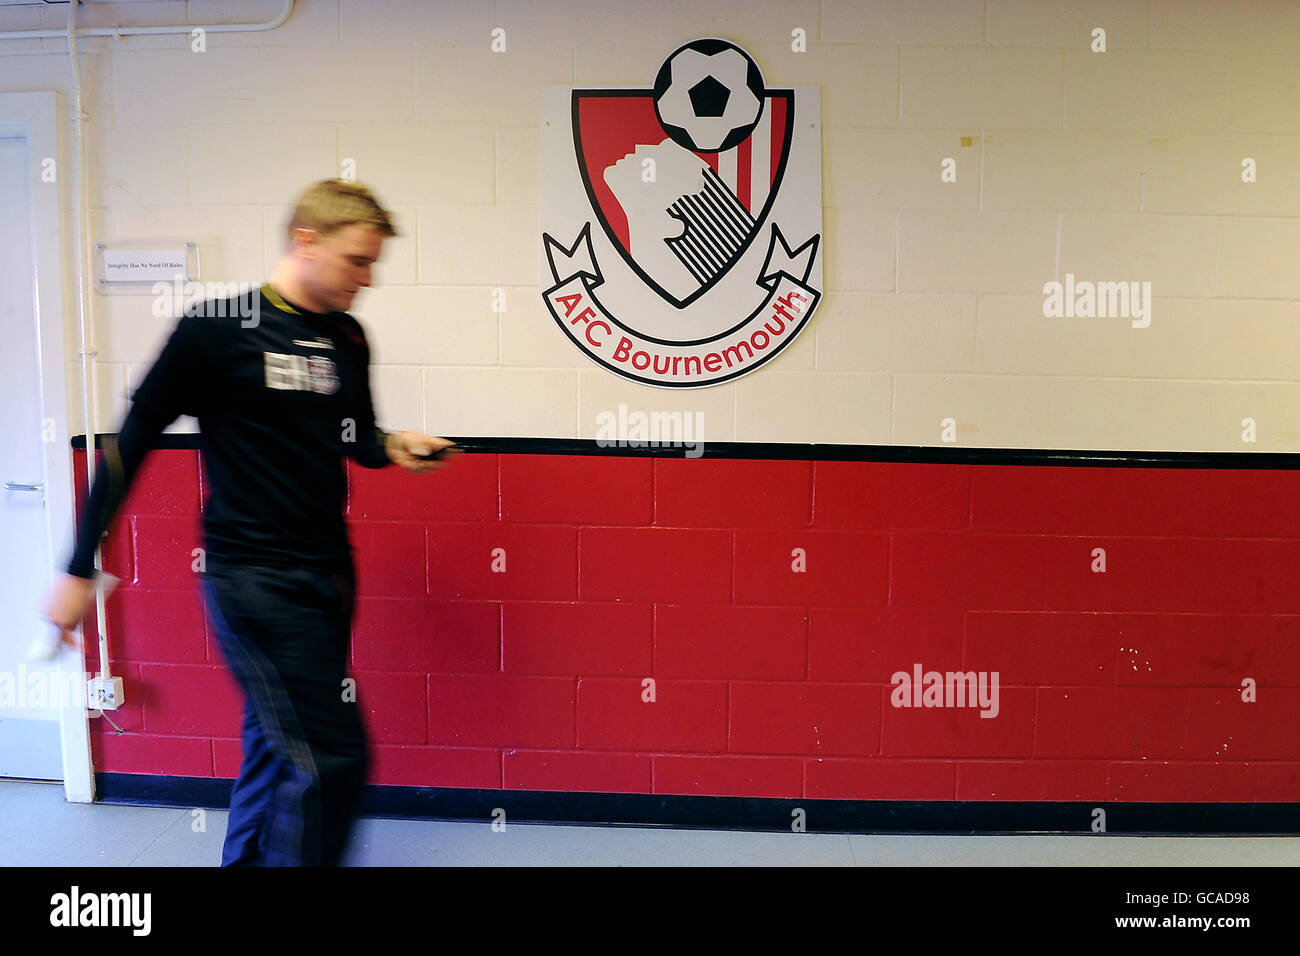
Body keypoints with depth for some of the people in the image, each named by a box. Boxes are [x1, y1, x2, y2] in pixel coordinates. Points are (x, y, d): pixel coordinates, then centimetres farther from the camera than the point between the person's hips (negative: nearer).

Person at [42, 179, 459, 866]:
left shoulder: (348, 340, 8)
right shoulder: (216, 329, -10)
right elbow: (129, 444, -6)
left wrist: (393, 447, -1)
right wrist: (79, 571, -4)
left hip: (326, 572, 7)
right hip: (252, 576, -6)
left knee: (280, 747, 17)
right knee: (331, 758, -9)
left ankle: (247, 860, 36)